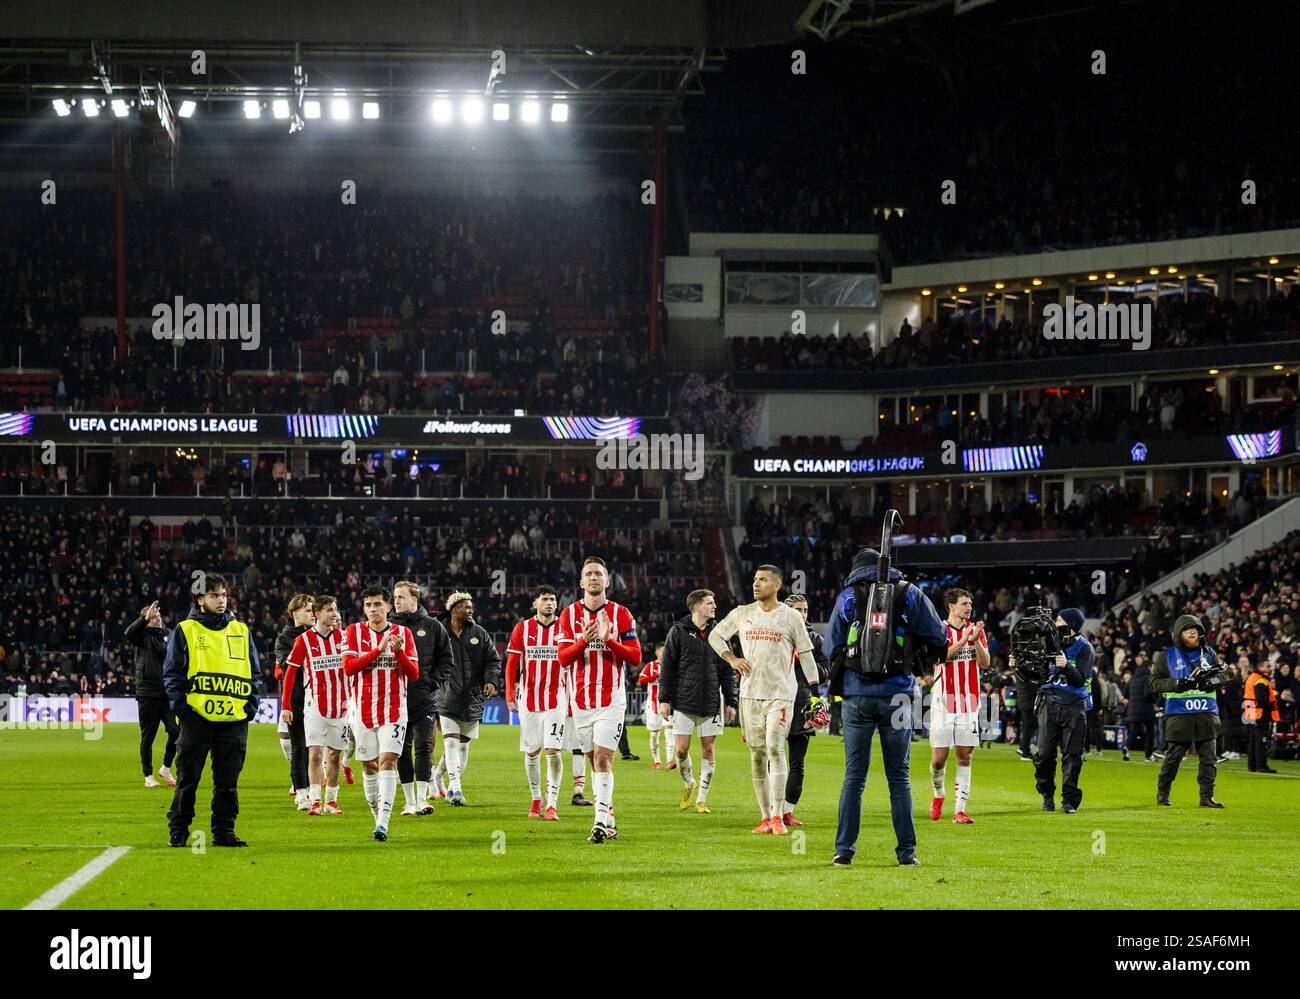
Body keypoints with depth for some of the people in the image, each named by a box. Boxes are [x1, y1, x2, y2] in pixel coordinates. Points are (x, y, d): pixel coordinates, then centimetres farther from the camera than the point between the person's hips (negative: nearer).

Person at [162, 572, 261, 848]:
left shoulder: (241, 631, 15)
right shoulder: (185, 631, 5)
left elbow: (254, 673, 18)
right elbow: (171, 673, 3)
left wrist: (251, 706, 4)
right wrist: (181, 707, -8)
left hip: (234, 720, 3)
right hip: (196, 719, -3)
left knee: (228, 781, 4)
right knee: (187, 779, 0)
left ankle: (224, 831, 11)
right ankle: (178, 832, 6)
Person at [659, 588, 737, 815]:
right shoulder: (678, 631, 0)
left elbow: (727, 671, 11)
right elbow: (667, 667, 0)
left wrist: (730, 702, 6)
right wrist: (664, 699, -5)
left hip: (711, 702, 2)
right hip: (684, 702, -2)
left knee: (708, 749, 1)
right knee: (681, 749, -5)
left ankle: (702, 798, 10)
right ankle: (688, 785, 22)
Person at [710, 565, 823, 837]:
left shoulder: (791, 616, 1)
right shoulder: (742, 613, 9)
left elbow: (806, 656, 4)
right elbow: (715, 636, 21)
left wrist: (816, 695, 1)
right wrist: (731, 659, 4)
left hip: (781, 694, -4)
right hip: (750, 693, 4)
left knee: (775, 749, -16)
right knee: (757, 754, 3)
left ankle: (778, 817, -14)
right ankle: (765, 817, 9)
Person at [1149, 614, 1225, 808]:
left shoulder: (1209, 654, 13)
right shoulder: (1167, 655, 5)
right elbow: (1155, 683, -1)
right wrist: (1178, 684, -16)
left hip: (1207, 714, 3)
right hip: (1178, 714, -3)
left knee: (1209, 757, 0)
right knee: (1173, 756, 3)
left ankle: (1207, 797, 4)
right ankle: (1162, 793, 19)